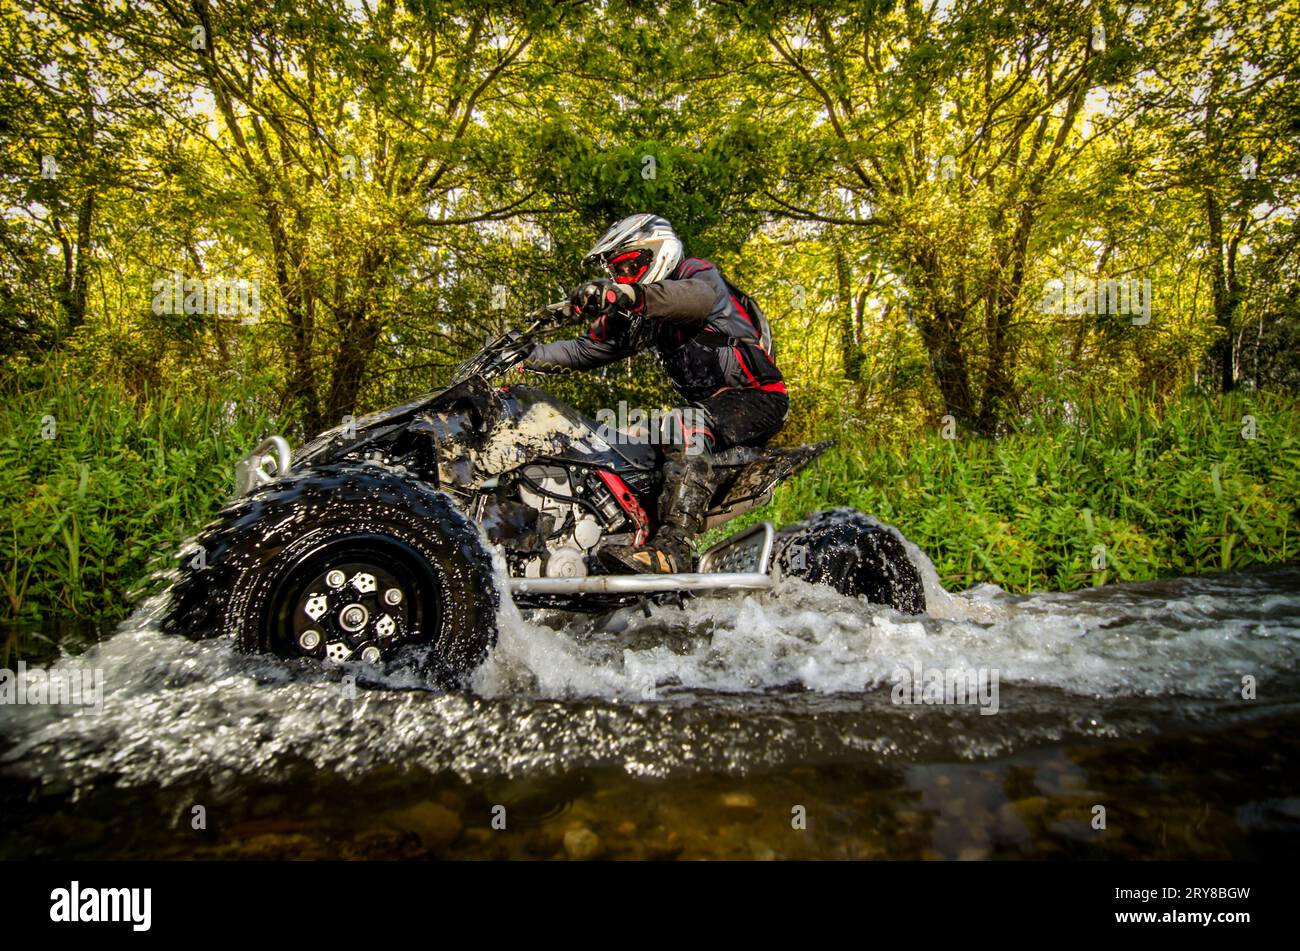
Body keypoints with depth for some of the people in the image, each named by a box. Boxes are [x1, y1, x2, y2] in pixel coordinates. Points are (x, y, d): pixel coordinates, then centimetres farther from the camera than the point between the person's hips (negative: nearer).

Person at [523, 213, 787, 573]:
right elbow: (587, 349, 14)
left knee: (685, 424, -36)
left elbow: (698, 298, -32)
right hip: (708, 405, 9)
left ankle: (673, 546, -48)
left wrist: (624, 294, -47)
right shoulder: (641, 317, 18)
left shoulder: (697, 272, -5)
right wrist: (524, 358, 1)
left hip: (758, 398, -9)